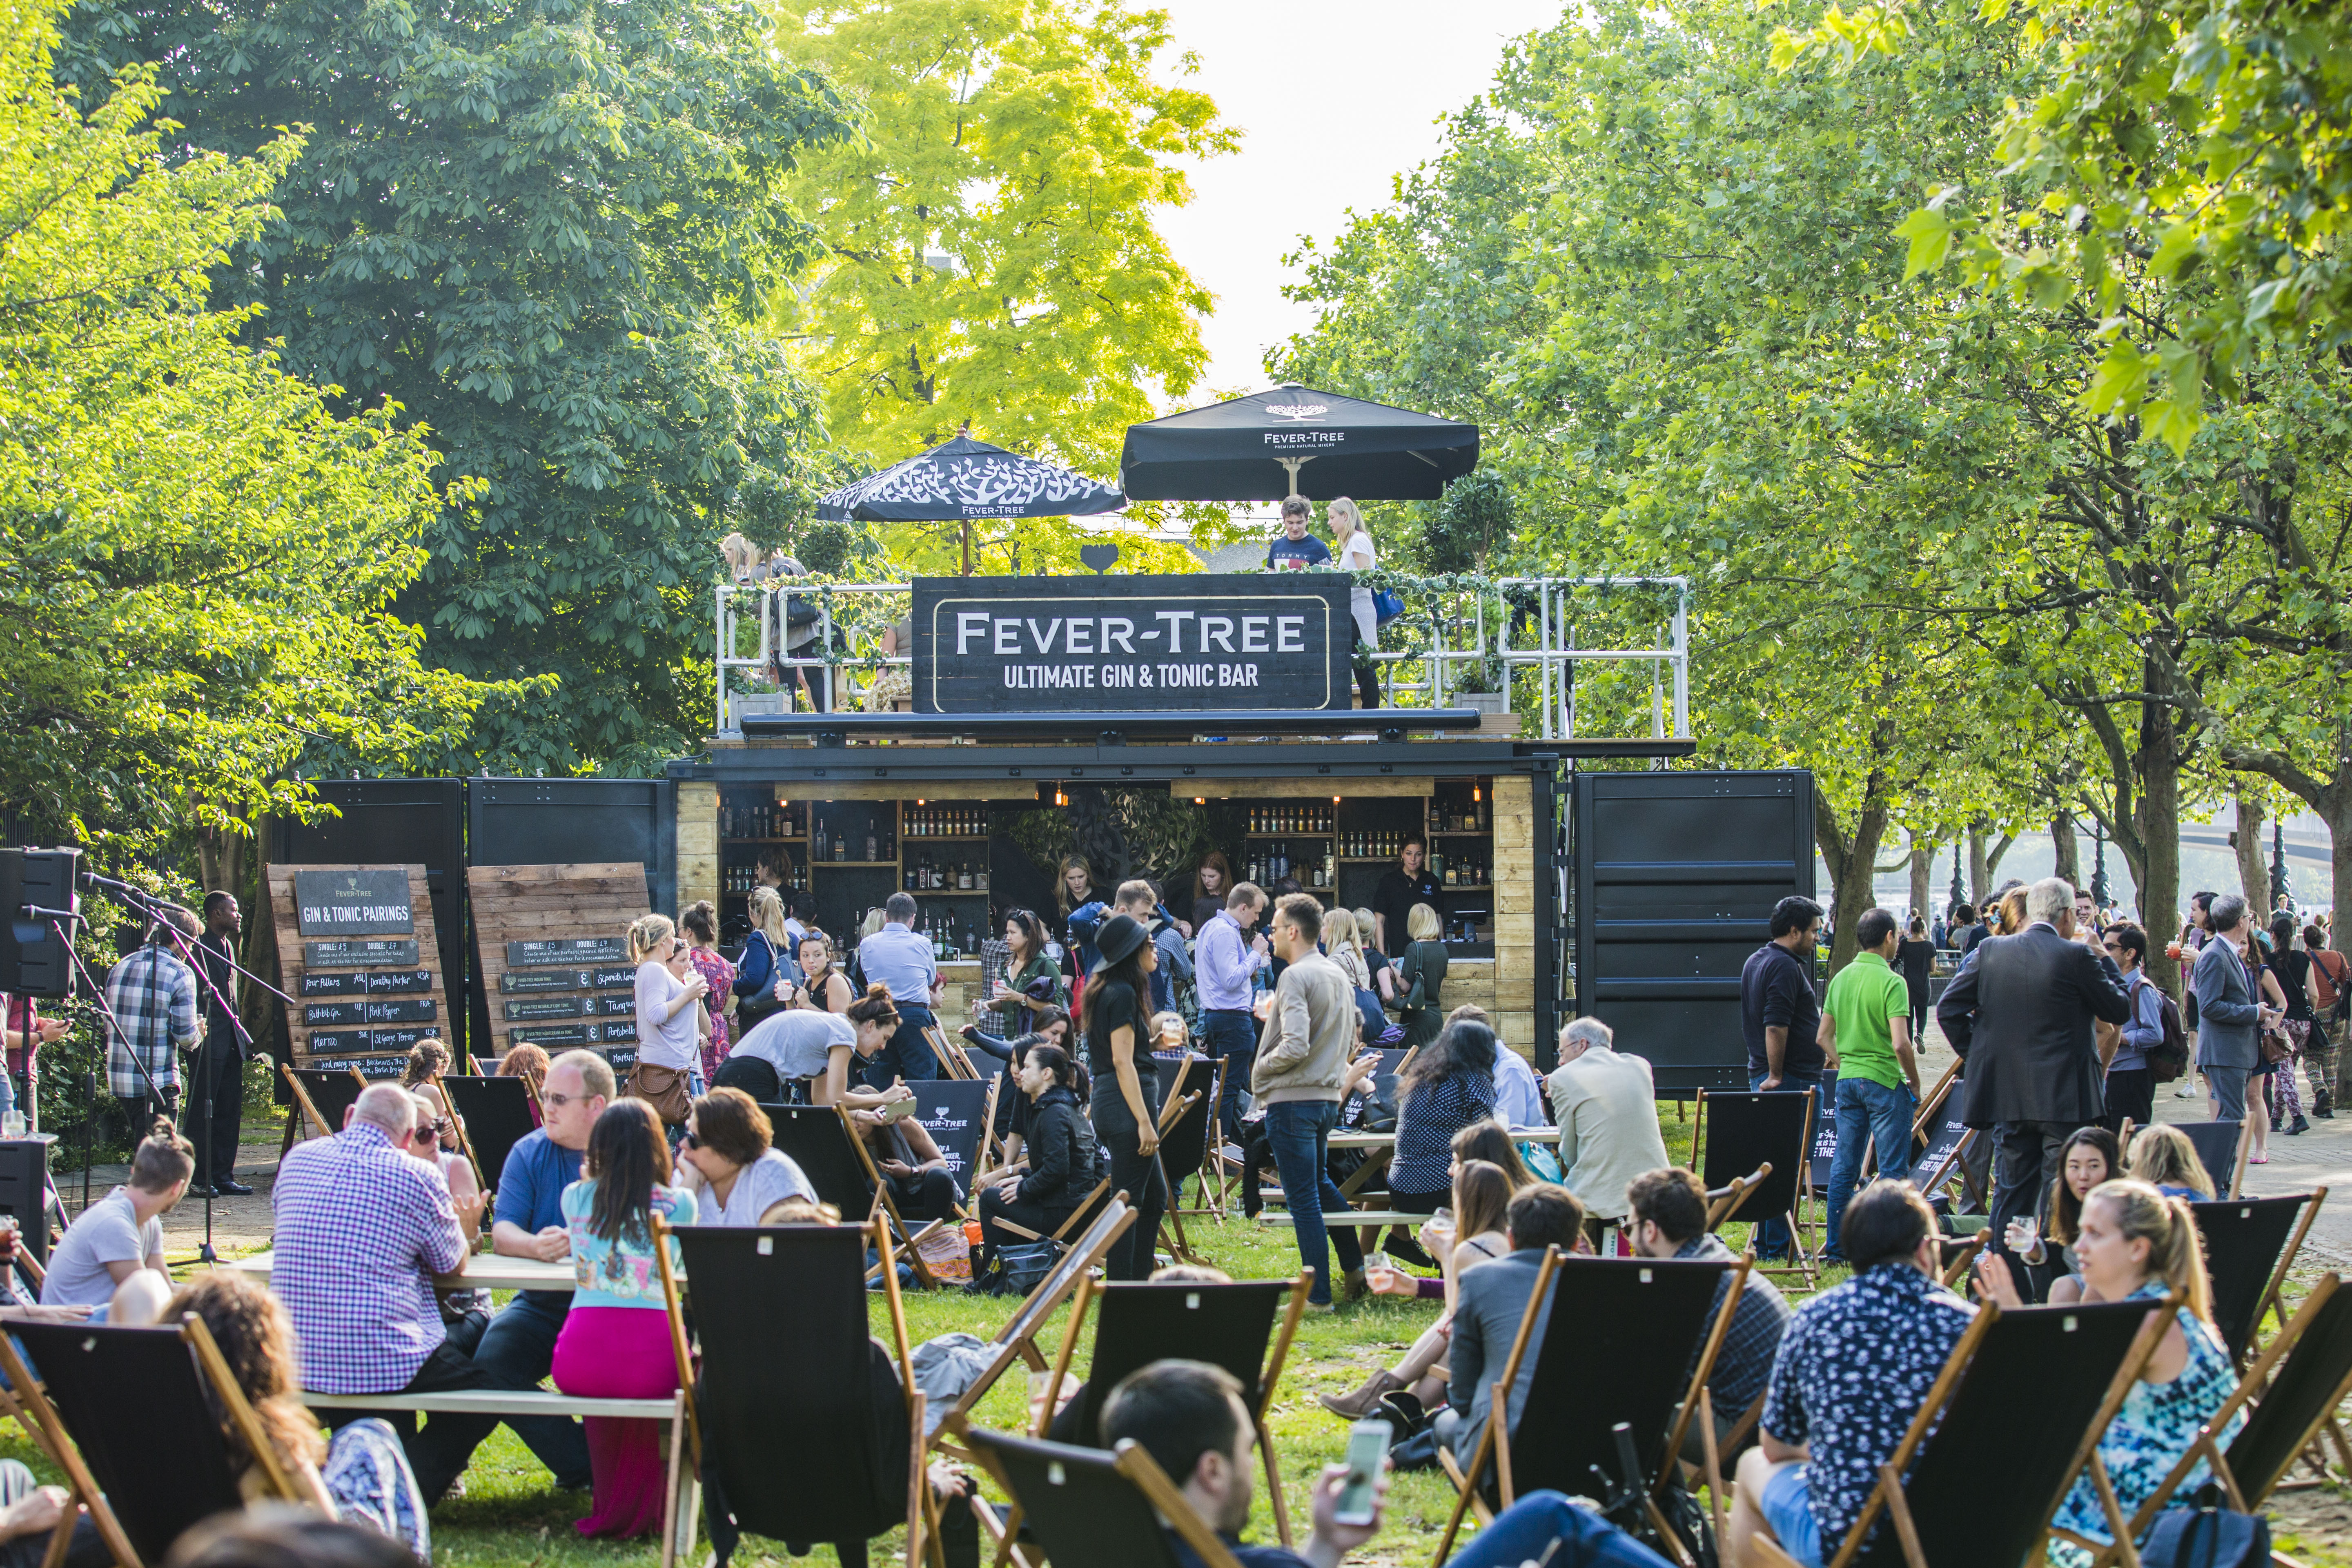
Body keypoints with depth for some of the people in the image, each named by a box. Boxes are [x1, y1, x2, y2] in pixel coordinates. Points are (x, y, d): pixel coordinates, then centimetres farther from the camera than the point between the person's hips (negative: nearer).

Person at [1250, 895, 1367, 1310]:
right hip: (1329, 1096, 9)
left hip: (1292, 1100, -9)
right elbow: (1352, 1040, 20)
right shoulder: (1338, 975, 11)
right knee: (1321, 1184, 26)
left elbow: (1295, 1046, -25)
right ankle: (1355, 1268, 32)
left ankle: (1318, 1295, -1)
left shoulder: (1295, 977, -17)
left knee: (1304, 1198, -3)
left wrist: (1261, 1067, -9)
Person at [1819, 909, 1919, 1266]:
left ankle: (1835, 1247, 14)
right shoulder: (1891, 982, -14)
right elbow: (1901, 1043, -20)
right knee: (1892, 1169, 0)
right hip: (1884, 1081, -7)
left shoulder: (1841, 979, 8)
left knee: (1844, 1166, 11)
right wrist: (1915, 1085, -7)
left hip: (1847, 1079, 7)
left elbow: (1824, 1037, 12)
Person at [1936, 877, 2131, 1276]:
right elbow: (2120, 1010, -2)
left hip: (2008, 1092, 5)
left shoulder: (1990, 952, 3)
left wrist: (1976, 1055, 12)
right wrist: (2105, 960, 9)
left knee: (2013, 1187, 13)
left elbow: (1949, 1009, 3)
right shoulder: (2076, 957, -11)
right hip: (2062, 1094, -5)